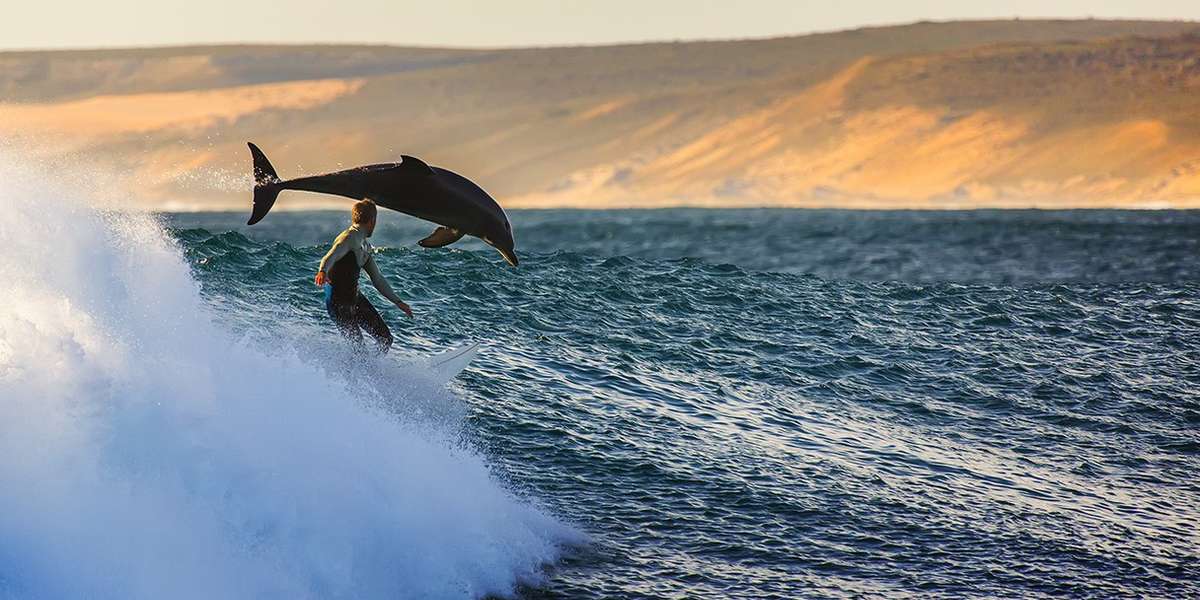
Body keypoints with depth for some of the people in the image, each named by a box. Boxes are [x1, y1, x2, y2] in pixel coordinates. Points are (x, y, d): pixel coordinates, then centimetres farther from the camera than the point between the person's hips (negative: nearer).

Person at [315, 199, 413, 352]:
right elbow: (330, 257, -33)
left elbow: (378, 280, 24)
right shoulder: (350, 238, -14)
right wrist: (323, 271, -54)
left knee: (385, 339, 8)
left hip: (356, 298, 9)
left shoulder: (365, 247, 15)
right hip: (339, 301, -9)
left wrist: (398, 302, 26)